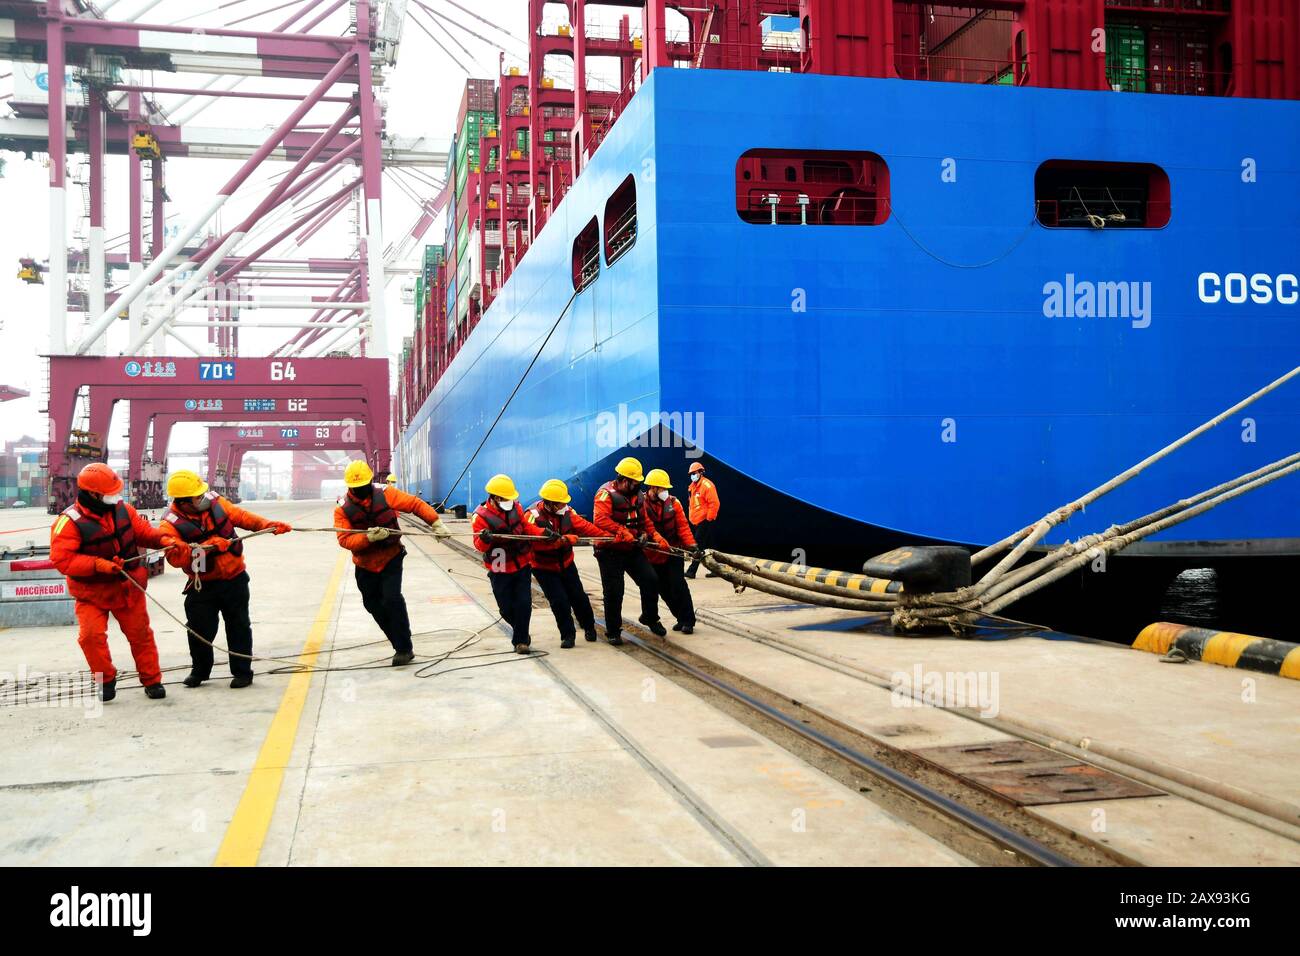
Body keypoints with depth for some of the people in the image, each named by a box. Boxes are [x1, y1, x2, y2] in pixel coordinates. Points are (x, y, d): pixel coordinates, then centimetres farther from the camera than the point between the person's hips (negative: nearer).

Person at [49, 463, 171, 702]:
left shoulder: (121, 508, -4)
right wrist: (98, 564, -34)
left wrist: (161, 539, -17)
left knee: (140, 633, 8)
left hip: (127, 586, 4)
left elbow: (142, 530, 4)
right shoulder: (70, 522, -21)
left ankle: (152, 680, 22)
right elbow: (62, 559, -25)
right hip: (91, 590, -4)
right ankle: (105, 679, 6)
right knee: (91, 635, -17)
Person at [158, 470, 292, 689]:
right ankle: (199, 671, 29)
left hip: (234, 578, 2)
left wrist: (269, 525, -11)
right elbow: (176, 556, -26)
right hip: (202, 585, -1)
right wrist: (208, 546, -34)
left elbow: (241, 516, 1)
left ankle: (242, 672, 19)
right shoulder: (171, 524, -15)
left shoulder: (214, 502, -7)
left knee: (239, 626, 7)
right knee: (199, 629, 6)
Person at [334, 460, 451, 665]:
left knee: (391, 599, -18)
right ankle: (402, 646, 25)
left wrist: (436, 524, -20)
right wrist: (368, 537, -36)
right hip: (365, 565, 3)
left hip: (391, 558, -3)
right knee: (374, 605, 10)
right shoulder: (343, 508, -11)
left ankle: (404, 648, -8)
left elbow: (415, 504, -13)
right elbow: (345, 539, -20)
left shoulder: (384, 494, -13)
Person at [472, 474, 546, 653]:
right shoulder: (481, 516, -15)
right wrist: (485, 539, -42)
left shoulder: (515, 508, -1)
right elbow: (479, 545, -19)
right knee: (506, 608, 5)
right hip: (500, 571, -3)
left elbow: (527, 527, 6)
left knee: (523, 604, -3)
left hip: (522, 566, 3)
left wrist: (543, 533, -10)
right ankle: (521, 631, 33)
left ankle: (520, 640, 10)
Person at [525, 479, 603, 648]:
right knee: (559, 600, -9)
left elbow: (583, 526, -11)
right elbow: (537, 542, -34)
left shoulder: (566, 511, -8)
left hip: (566, 564, 5)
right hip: (544, 568, -5)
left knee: (578, 596, 10)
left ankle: (589, 627, 32)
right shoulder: (534, 515, -24)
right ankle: (567, 635, 7)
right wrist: (563, 540, -42)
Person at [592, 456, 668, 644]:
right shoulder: (606, 494, -15)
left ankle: (650, 618, 19)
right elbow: (600, 520, -29)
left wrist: (657, 538, 4)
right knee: (613, 592, -1)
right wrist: (623, 533, -33)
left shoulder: (638, 495, 9)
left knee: (650, 580, -2)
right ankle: (613, 632, 13)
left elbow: (646, 521, 16)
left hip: (633, 549, 6)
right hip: (610, 551, -6)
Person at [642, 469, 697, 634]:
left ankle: (688, 621, -2)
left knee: (678, 584, -9)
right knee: (664, 590, 7)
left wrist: (691, 545, -16)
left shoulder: (673, 503, -3)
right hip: (653, 556, 1)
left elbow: (682, 526, -4)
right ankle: (681, 619, 21)